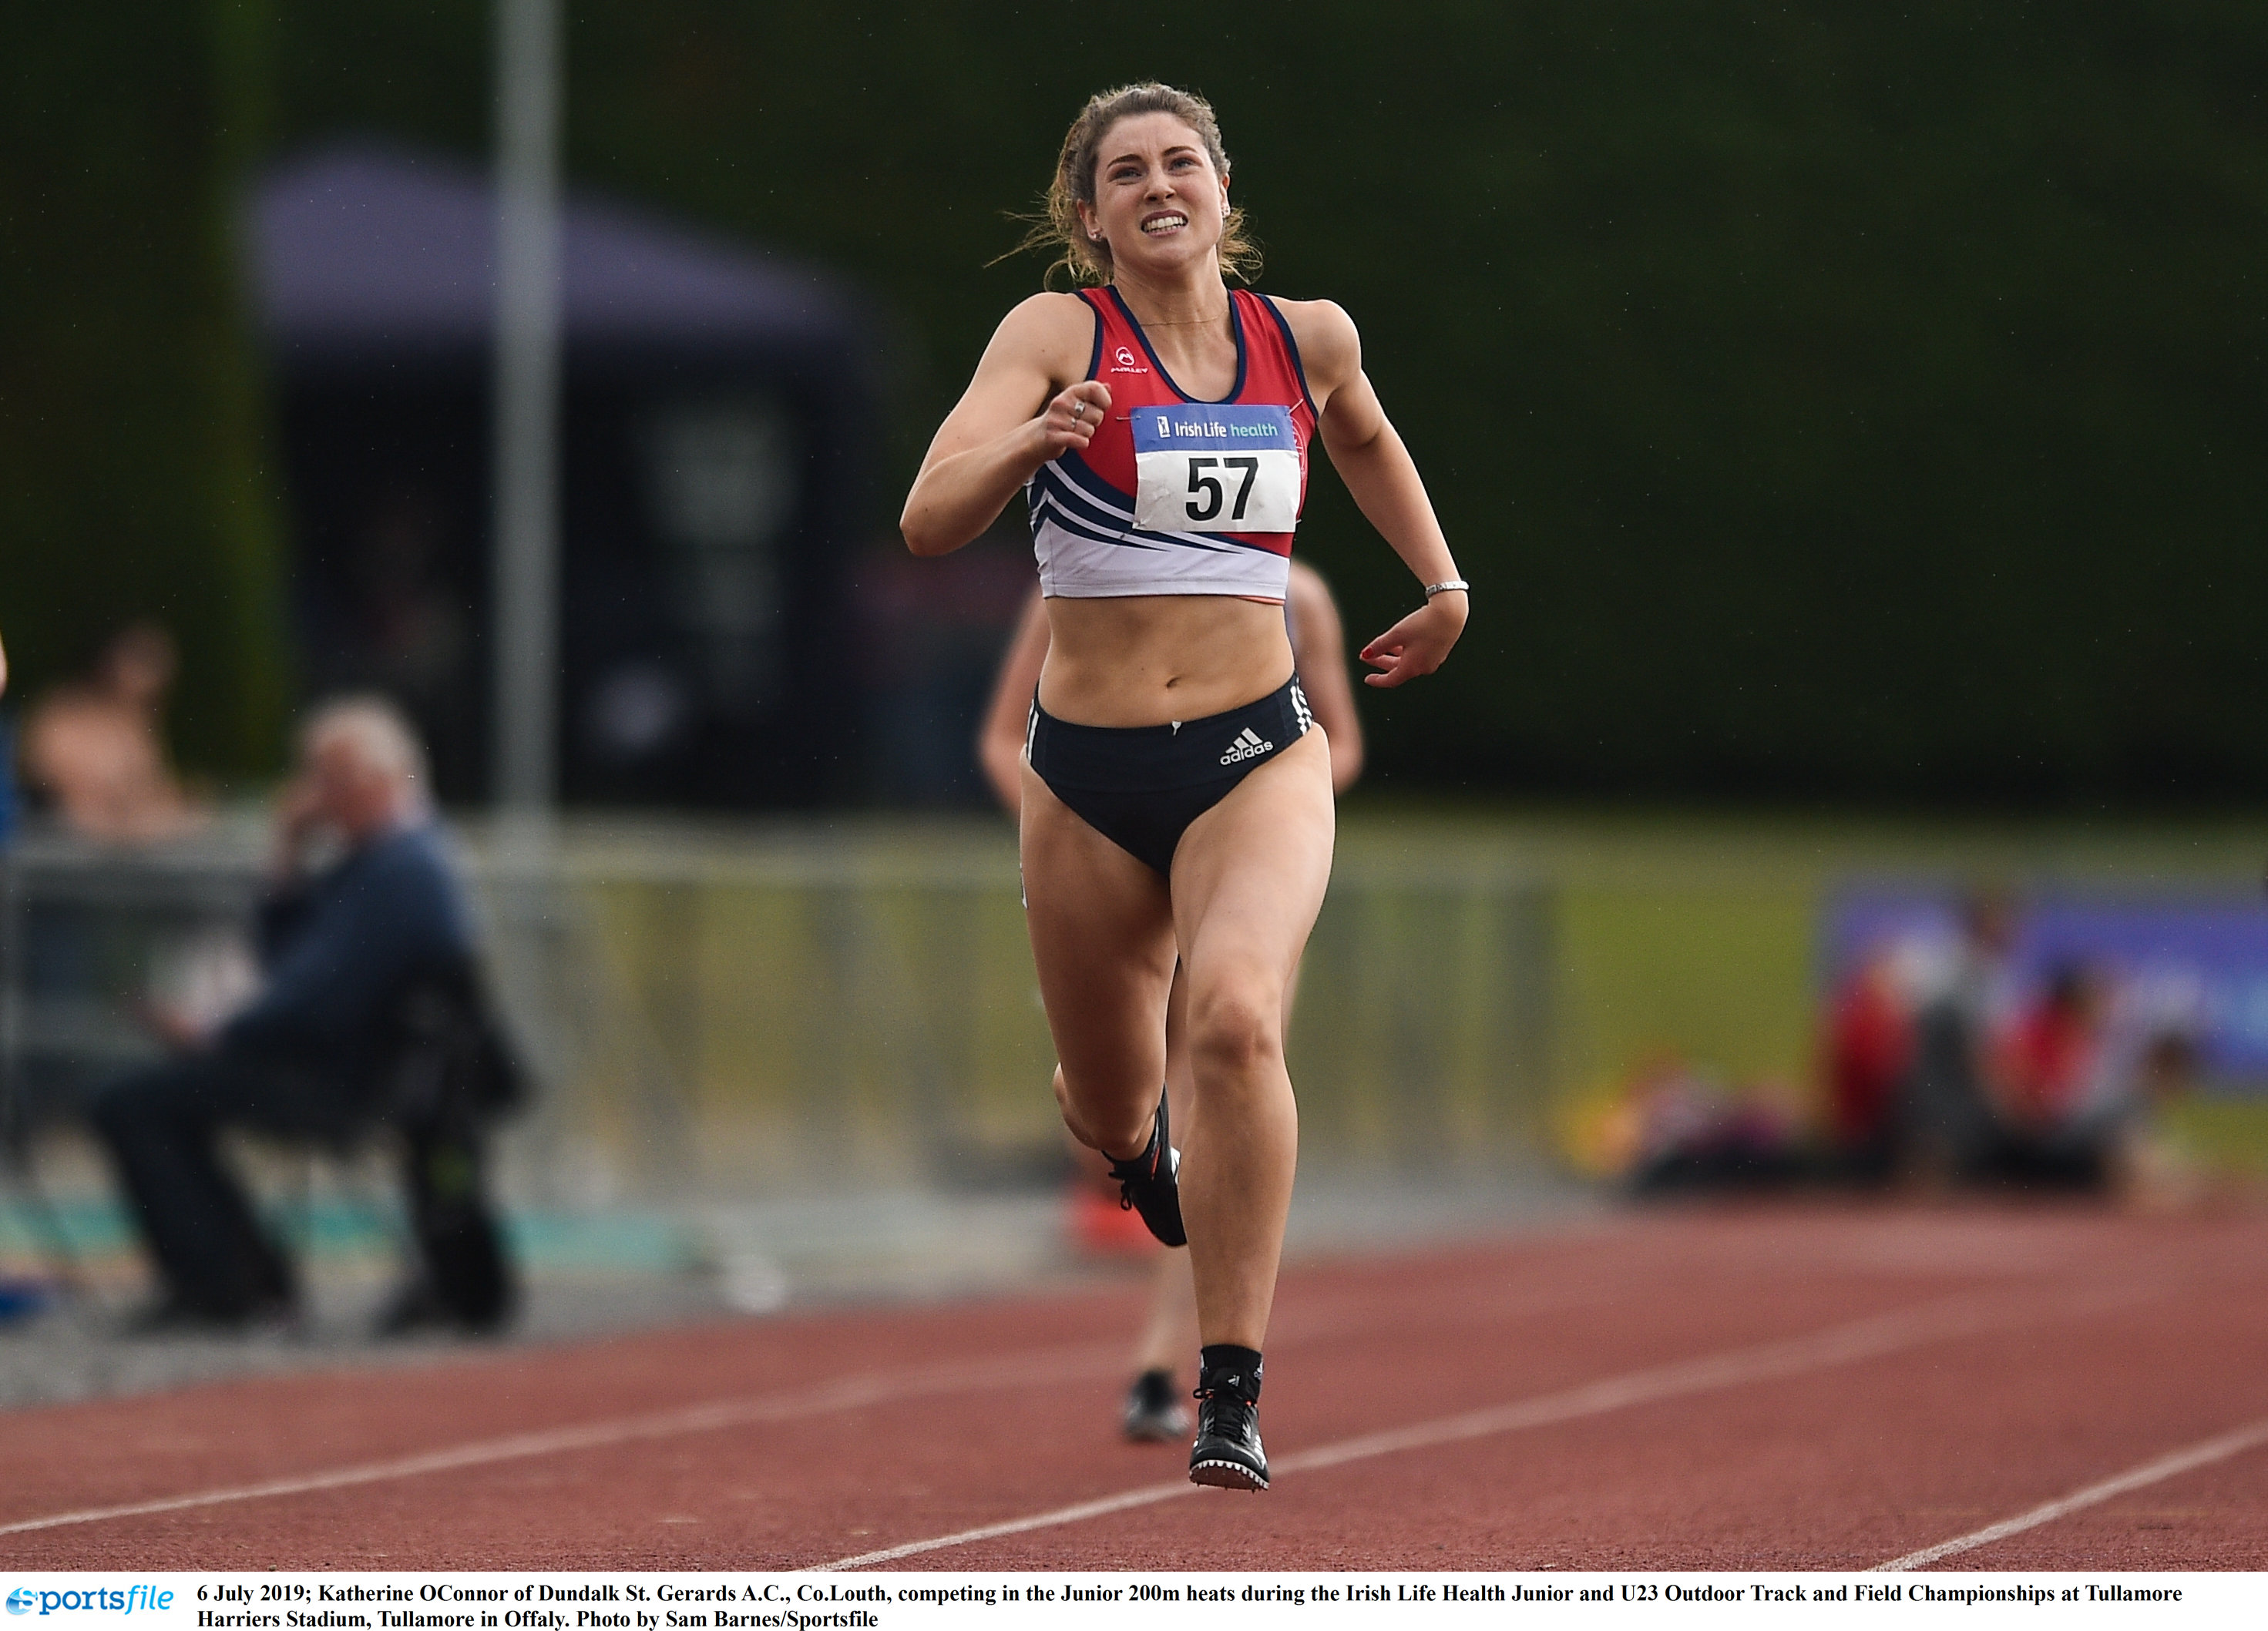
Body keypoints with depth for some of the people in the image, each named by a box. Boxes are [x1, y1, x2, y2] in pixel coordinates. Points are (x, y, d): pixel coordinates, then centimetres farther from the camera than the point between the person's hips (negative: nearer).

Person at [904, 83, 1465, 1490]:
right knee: (1110, 1111, 14)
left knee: (1235, 1015, -29)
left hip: (1258, 754, 0)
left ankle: (1234, 1396, -25)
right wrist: (1032, 440, -36)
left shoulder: (1310, 340, 4)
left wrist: (1444, 588, 20)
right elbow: (931, 522, -18)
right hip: (1087, 773, 0)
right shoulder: (1058, 333, -5)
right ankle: (1145, 1150, 56)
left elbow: (1366, 439, 29)